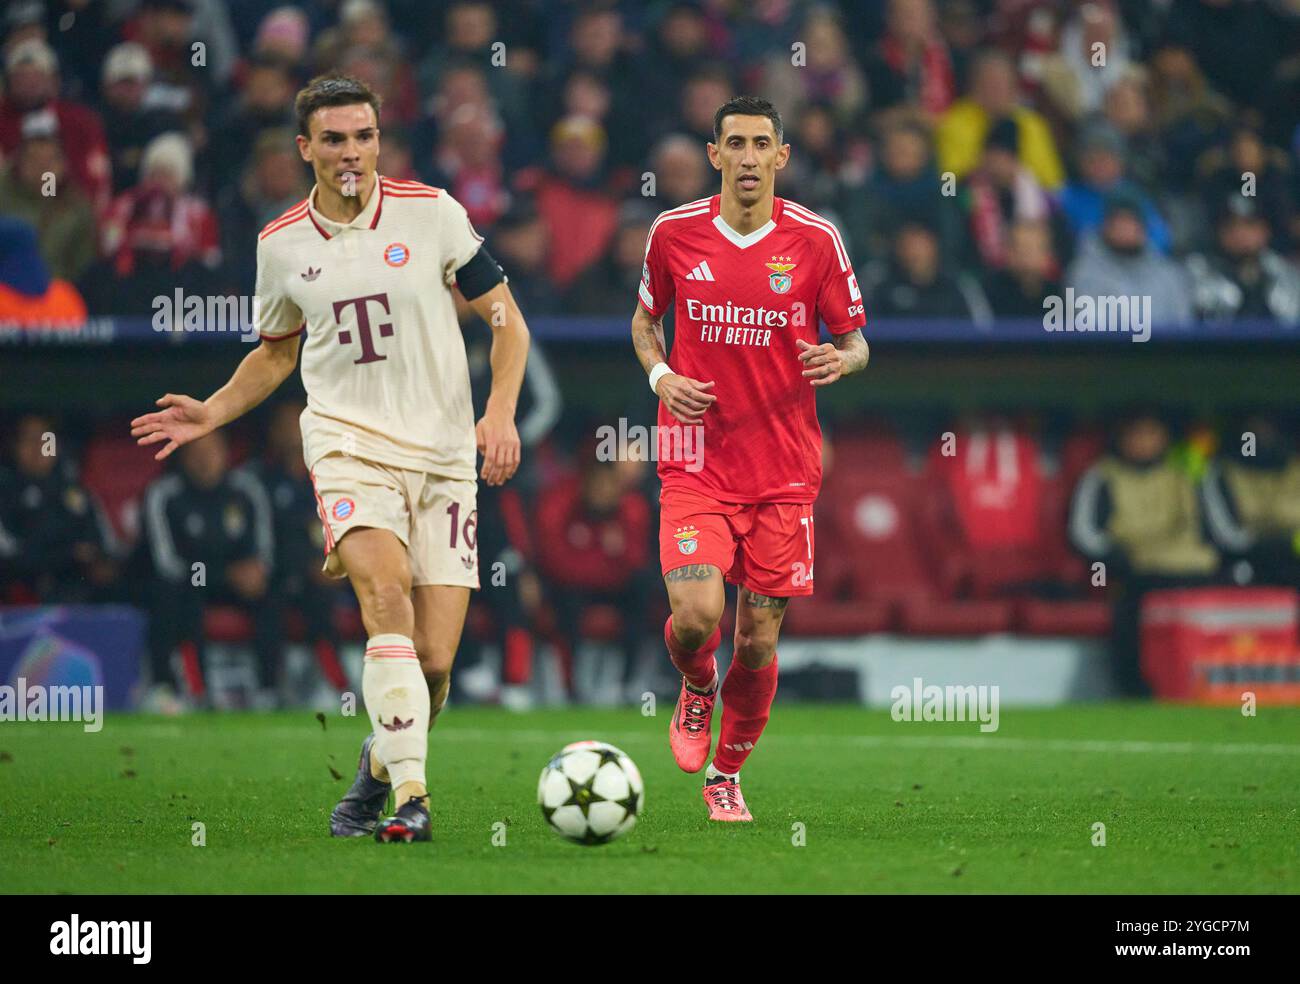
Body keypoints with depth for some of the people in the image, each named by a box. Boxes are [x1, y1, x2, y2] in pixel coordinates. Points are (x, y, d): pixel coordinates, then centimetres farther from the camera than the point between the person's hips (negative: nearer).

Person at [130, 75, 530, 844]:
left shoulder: (432, 213, -1)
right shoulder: (282, 244, 6)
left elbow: (507, 321, 4)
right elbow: (277, 352, 23)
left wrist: (501, 413, -10)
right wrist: (213, 413, 8)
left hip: (444, 454, 0)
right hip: (348, 441, 0)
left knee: (434, 660, -5)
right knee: (386, 594, -29)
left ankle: (380, 774, 24)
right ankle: (410, 794, -31)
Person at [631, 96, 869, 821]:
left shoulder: (816, 241, -2)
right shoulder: (674, 233, 0)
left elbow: (856, 341, 7)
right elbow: (646, 319, 17)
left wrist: (841, 360, -17)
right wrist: (660, 375, -3)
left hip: (784, 472, 0)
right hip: (696, 459, 0)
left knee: (759, 641, 3)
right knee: (697, 615, -19)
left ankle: (727, 775, 26)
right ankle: (697, 690, 18)